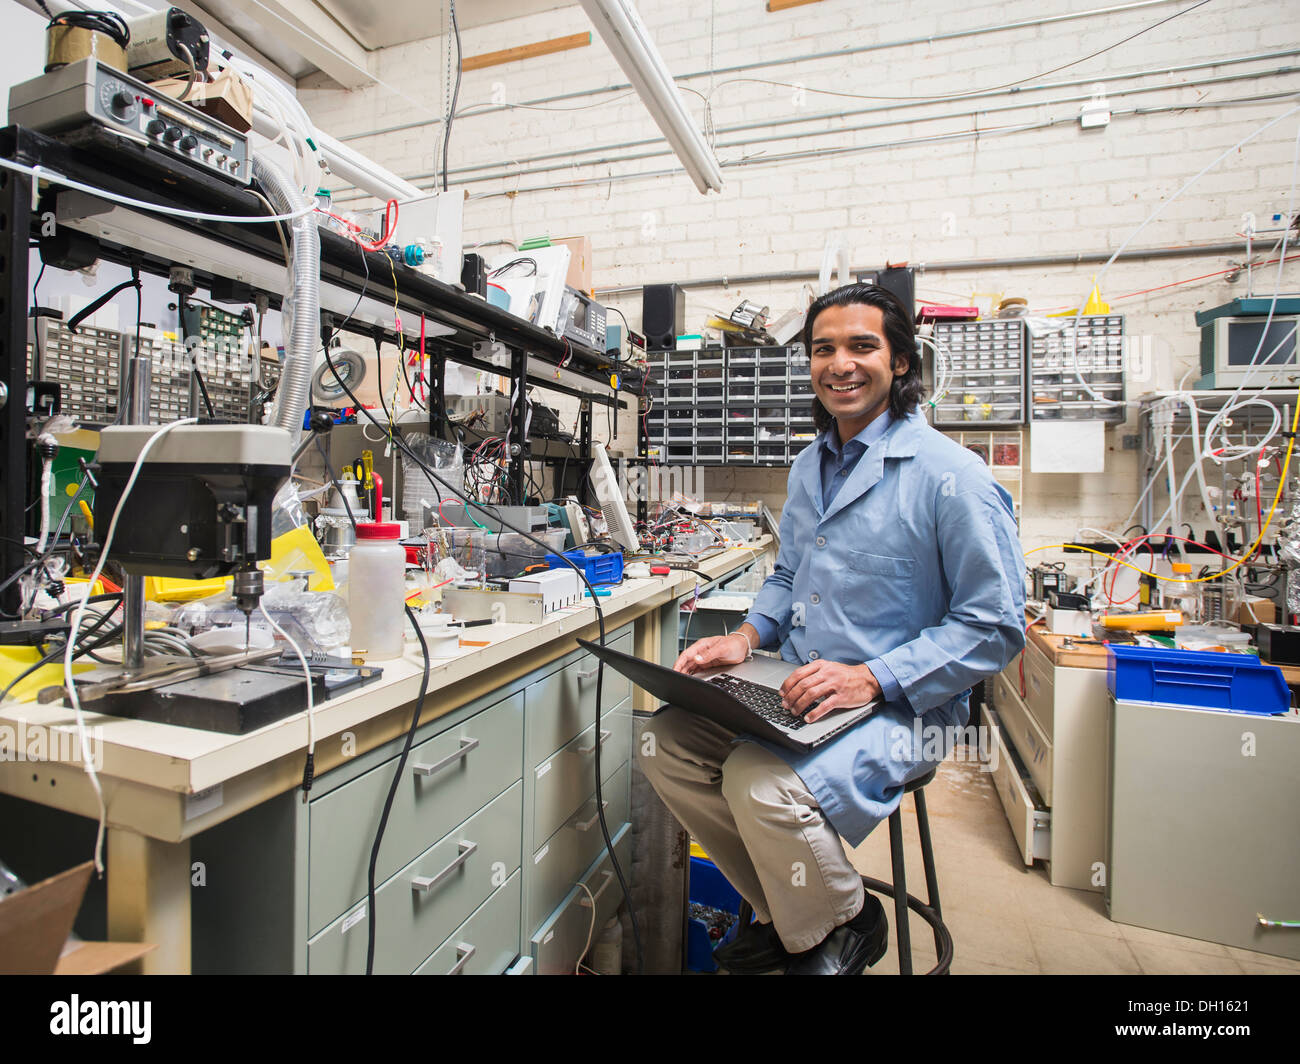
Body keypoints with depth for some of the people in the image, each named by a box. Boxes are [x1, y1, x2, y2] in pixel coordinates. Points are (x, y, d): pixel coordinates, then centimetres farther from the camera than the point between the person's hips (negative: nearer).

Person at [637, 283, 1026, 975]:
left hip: (900, 708, -7)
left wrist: (870, 678, -23)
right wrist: (747, 638, 2)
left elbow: (995, 626, -13)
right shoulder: (810, 465, 12)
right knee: (663, 746, -6)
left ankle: (843, 926, 7)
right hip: (793, 688, 8)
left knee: (761, 782, -30)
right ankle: (786, 909, 16)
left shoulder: (951, 475, -13)